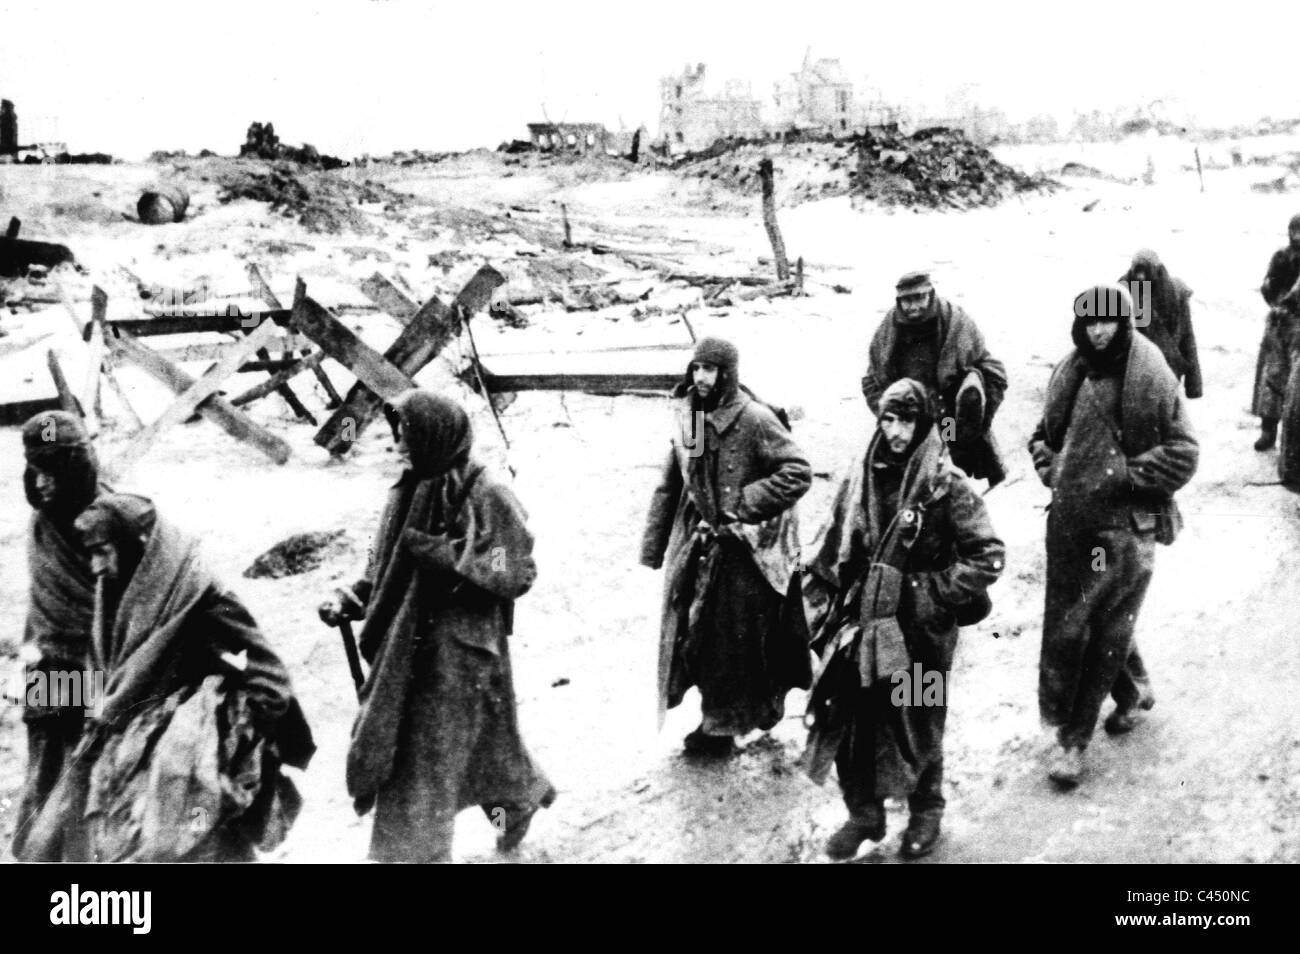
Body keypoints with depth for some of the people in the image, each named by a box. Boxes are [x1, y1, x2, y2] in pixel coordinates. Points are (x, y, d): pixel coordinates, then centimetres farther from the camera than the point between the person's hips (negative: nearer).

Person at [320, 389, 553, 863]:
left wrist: (443, 556, -23)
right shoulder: (409, 489, 4)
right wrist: (351, 599, -1)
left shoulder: (486, 498, -17)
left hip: (460, 649, -7)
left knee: (429, 753, -1)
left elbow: (514, 575, -18)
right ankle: (519, 797, 44)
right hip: (409, 643, 8)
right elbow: (386, 563, 13)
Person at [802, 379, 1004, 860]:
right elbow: (831, 548, 10)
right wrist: (821, 601, 6)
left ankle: (926, 815, 35)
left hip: (918, 634, -4)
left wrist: (933, 594, -14)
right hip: (859, 627, 4)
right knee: (847, 724, 9)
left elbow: (988, 556, -10)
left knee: (916, 727, 12)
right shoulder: (860, 477, 1)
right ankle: (863, 814, 30)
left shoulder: (946, 485, -12)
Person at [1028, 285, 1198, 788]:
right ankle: (1134, 692, 34)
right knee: (1062, 627, 11)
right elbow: (1044, 434, 21)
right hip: (1069, 520, 6)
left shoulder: (1151, 378, -11)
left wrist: (1127, 475, -14)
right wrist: (1048, 466, 3)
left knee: (1106, 631, 1)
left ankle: (1074, 738, 12)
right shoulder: (1070, 374, 5)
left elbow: (1182, 454, -8)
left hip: (1125, 525, -5)